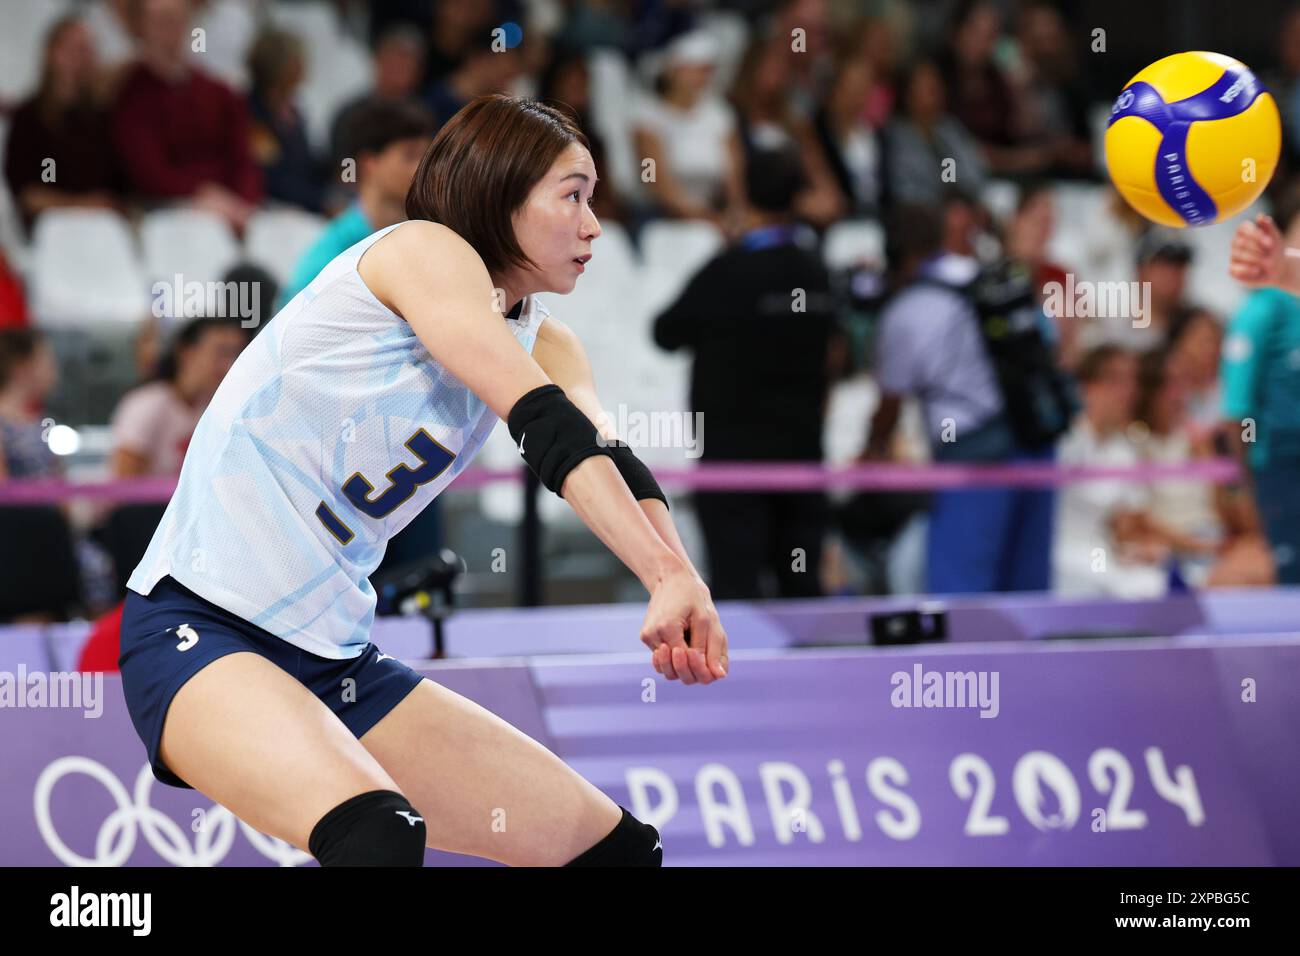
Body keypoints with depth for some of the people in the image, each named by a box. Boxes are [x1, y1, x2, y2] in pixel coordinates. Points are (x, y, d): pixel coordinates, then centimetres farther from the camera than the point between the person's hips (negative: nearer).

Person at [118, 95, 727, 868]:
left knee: (616, 847, 8)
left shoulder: (542, 345, 14)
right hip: (198, 630, -9)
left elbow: (604, 450, -7)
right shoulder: (421, 250, -8)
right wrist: (671, 577, -32)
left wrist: (679, 580, -28)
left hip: (336, 656, 9)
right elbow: (546, 426, -21)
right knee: (378, 833, -37)